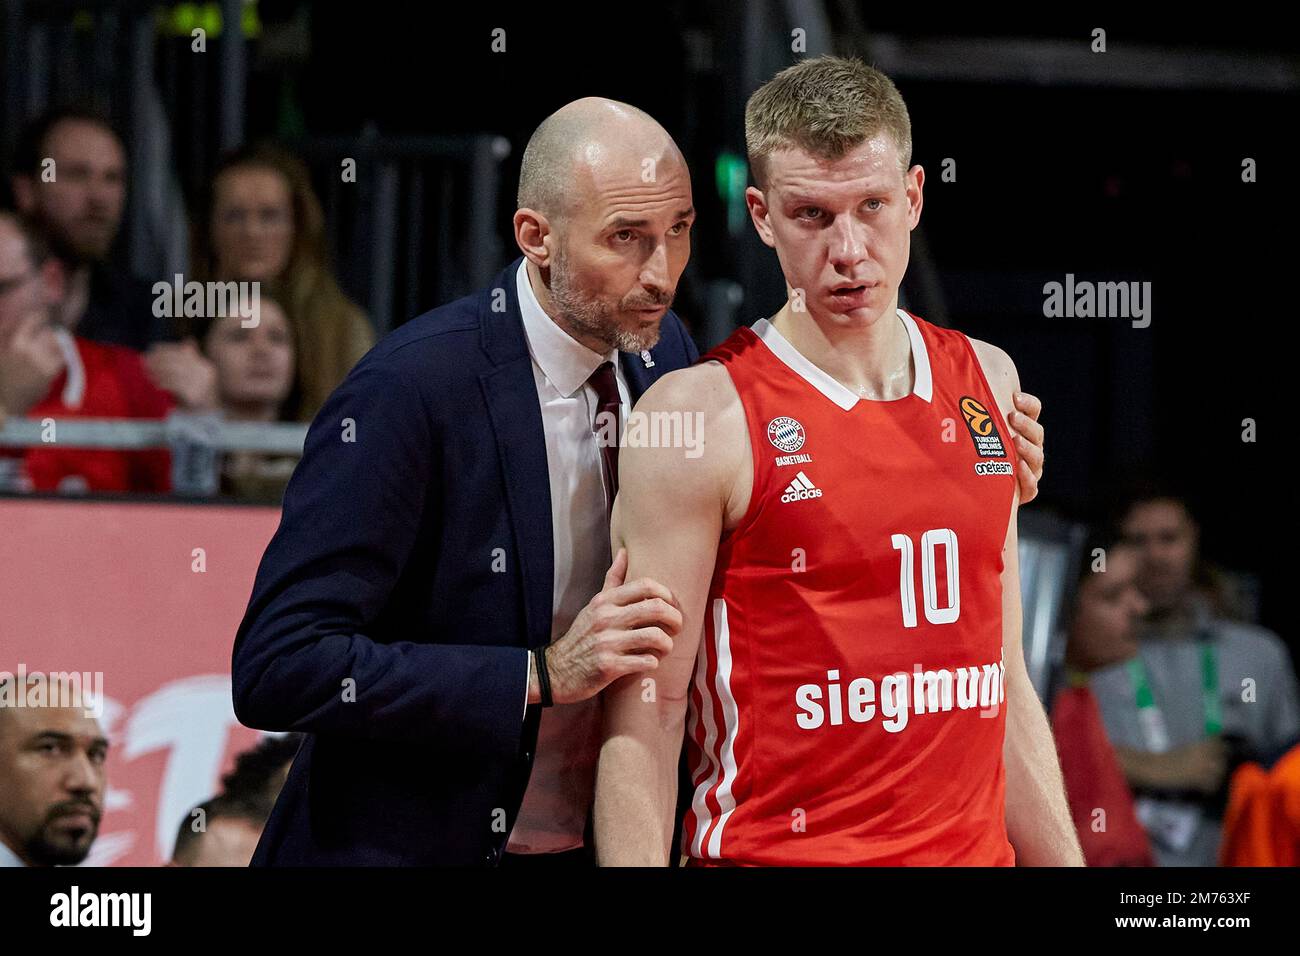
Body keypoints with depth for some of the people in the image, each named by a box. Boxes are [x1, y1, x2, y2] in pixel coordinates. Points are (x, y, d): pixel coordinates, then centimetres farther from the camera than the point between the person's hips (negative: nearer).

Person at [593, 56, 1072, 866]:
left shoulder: (984, 383, 8)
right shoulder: (701, 417, -10)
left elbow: (1004, 679, 13)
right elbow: (644, 719, -12)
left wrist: (1064, 861, 10)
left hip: (976, 849, 5)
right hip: (783, 852, -5)